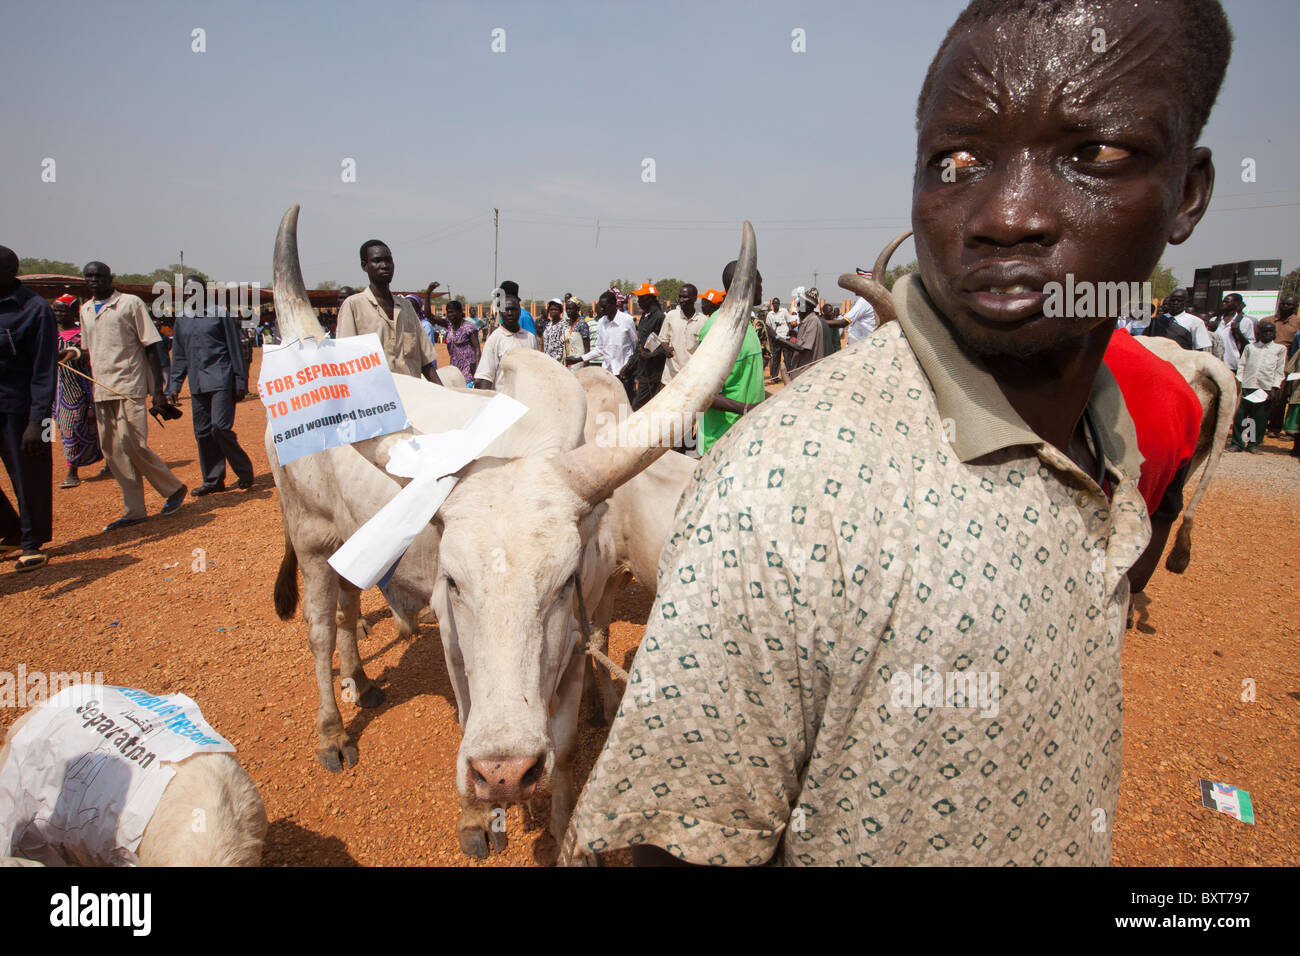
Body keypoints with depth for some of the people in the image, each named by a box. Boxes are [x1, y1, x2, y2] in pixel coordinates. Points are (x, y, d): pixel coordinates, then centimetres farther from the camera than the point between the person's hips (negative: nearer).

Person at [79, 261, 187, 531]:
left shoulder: (130, 303, -1)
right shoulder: (86, 310, 16)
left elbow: (151, 346, -4)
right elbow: (90, 351, 23)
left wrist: (158, 389, -10)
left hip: (129, 387, -6)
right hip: (101, 391, 6)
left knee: (132, 445, -13)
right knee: (112, 452, 3)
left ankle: (174, 488, 7)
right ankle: (134, 511, 9)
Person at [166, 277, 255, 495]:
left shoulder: (220, 314, 2)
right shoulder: (182, 320, 15)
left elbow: (234, 349, 0)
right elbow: (179, 356, 19)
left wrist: (240, 382, -4)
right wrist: (174, 385, 13)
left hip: (221, 381, -5)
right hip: (197, 385, 5)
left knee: (220, 427, -13)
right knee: (202, 432, 4)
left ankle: (244, 473, 3)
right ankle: (213, 481, 13)